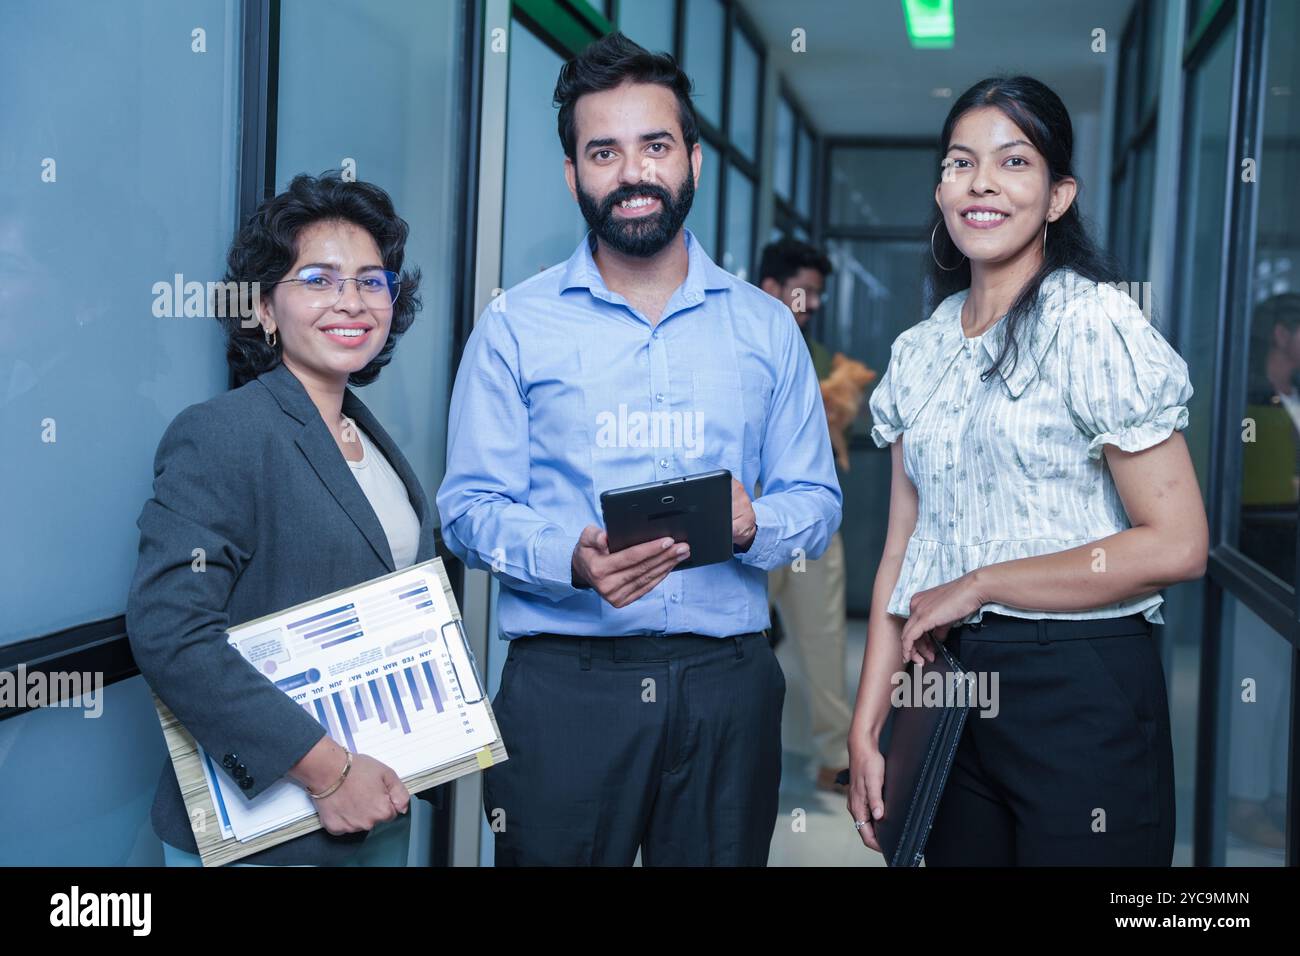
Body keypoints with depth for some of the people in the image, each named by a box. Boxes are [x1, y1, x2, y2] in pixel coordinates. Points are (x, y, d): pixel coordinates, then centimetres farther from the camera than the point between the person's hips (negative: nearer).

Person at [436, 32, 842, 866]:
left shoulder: (767, 326, 9)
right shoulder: (516, 326, 4)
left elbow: (817, 500, 8)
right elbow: (470, 508, -1)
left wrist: (752, 524, -15)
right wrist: (571, 560, -21)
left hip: (728, 682, 2)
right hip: (563, 680, -1)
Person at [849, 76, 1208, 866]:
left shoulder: (1098, 325, -9)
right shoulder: (920, 353, 8)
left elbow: (1177, 545, -15)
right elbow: (904, 553, 9)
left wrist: (979, 584, -11)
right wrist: (866, 726, 3)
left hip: (1082, 691, -5)